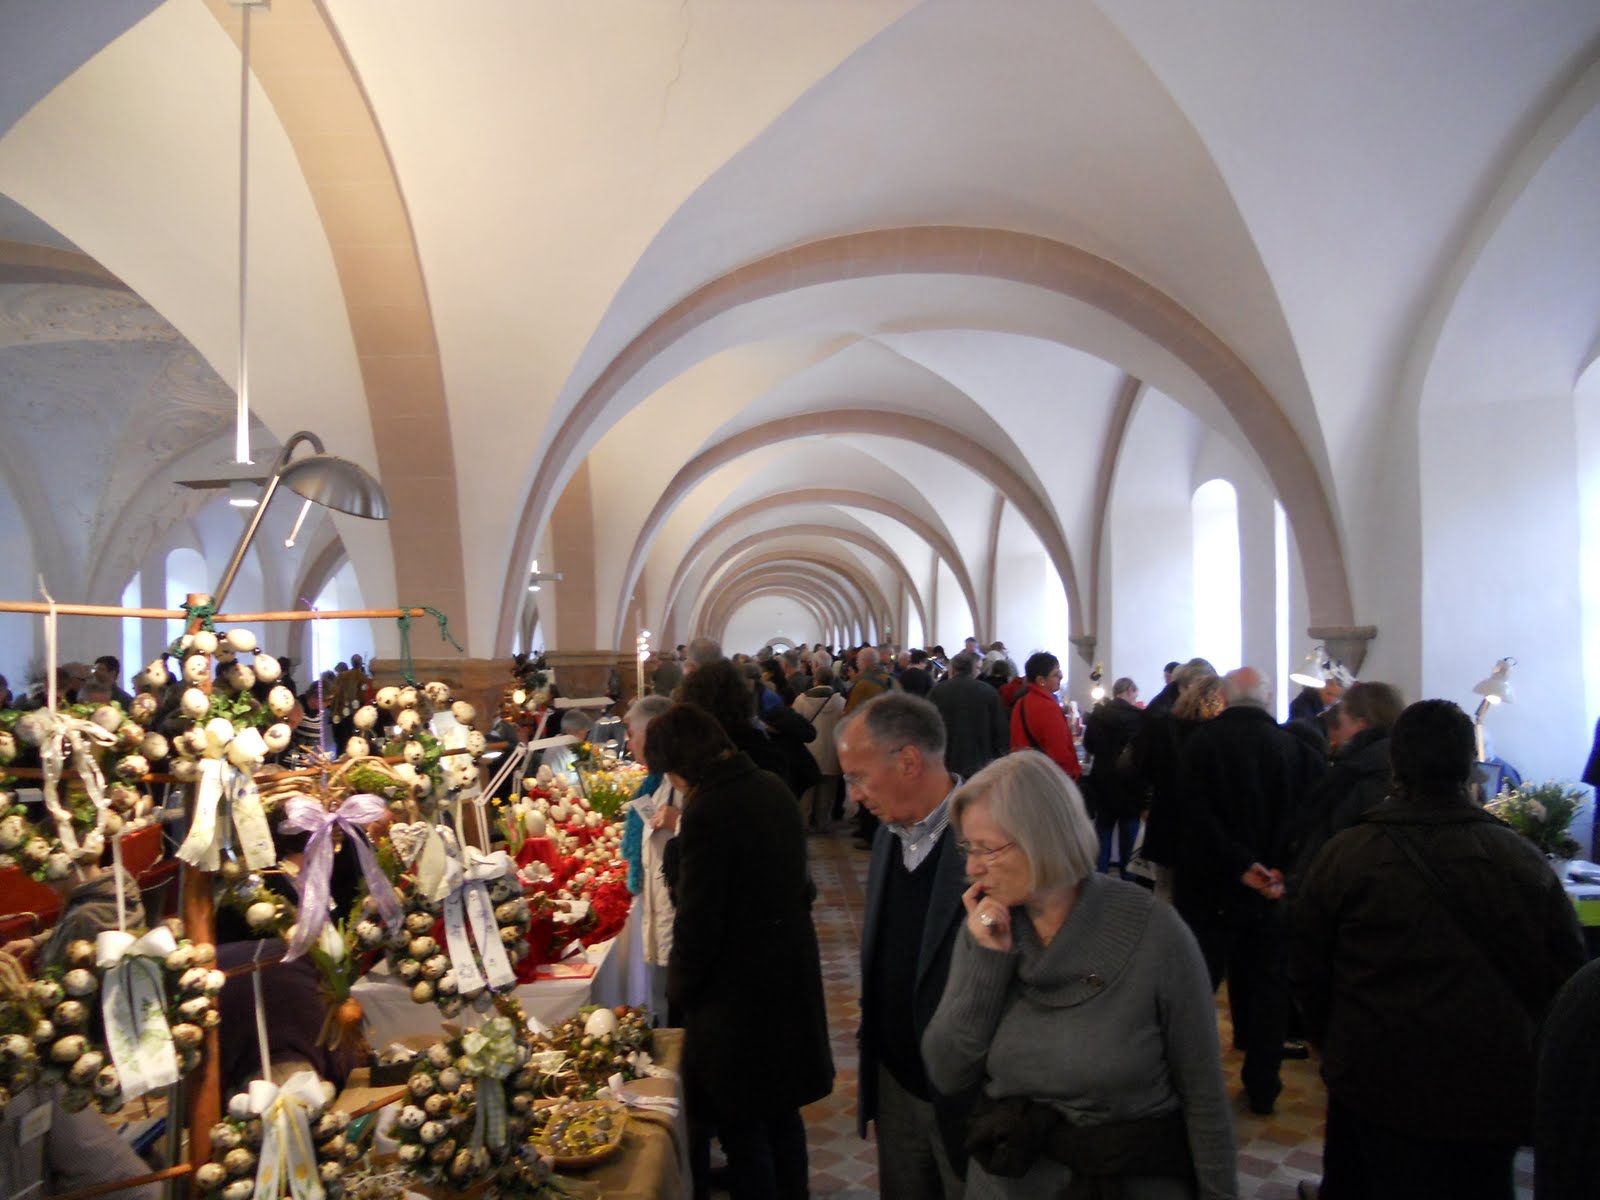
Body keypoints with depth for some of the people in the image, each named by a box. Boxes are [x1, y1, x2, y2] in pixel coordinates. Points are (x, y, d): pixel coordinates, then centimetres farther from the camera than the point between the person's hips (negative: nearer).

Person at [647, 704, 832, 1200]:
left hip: (739, 991, -8)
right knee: (781, 1111, 23)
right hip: (790, 974, 8)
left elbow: (697, 920, -20)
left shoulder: (707, 811, -23)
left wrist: (678, 990, -4)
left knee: (741, 1126, 9)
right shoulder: (773, 787, 0)